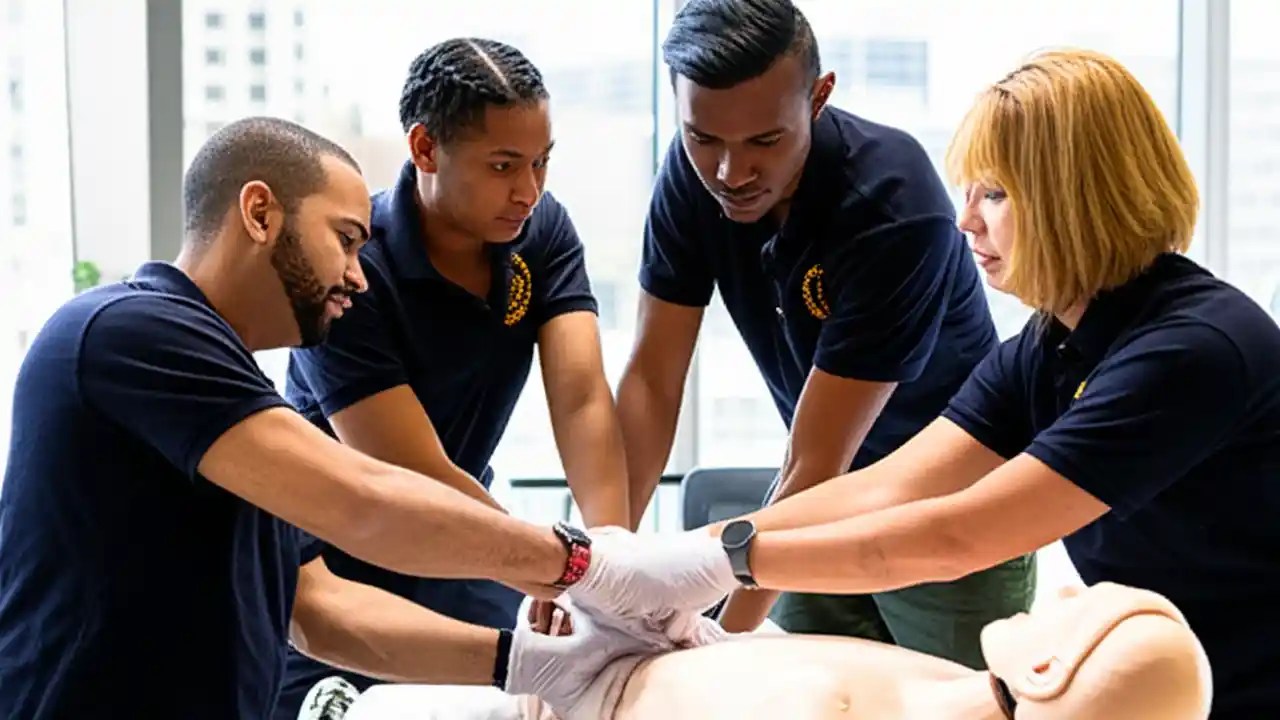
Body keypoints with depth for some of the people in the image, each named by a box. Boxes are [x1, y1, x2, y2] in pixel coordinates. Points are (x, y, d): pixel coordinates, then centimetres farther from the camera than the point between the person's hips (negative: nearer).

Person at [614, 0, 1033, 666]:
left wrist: (727, 637, -31)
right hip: (828, 504, 5)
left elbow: (814, 464, -30)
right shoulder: (693, 174, -14)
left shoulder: (895, 208, -31)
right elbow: (651, 381, -10)